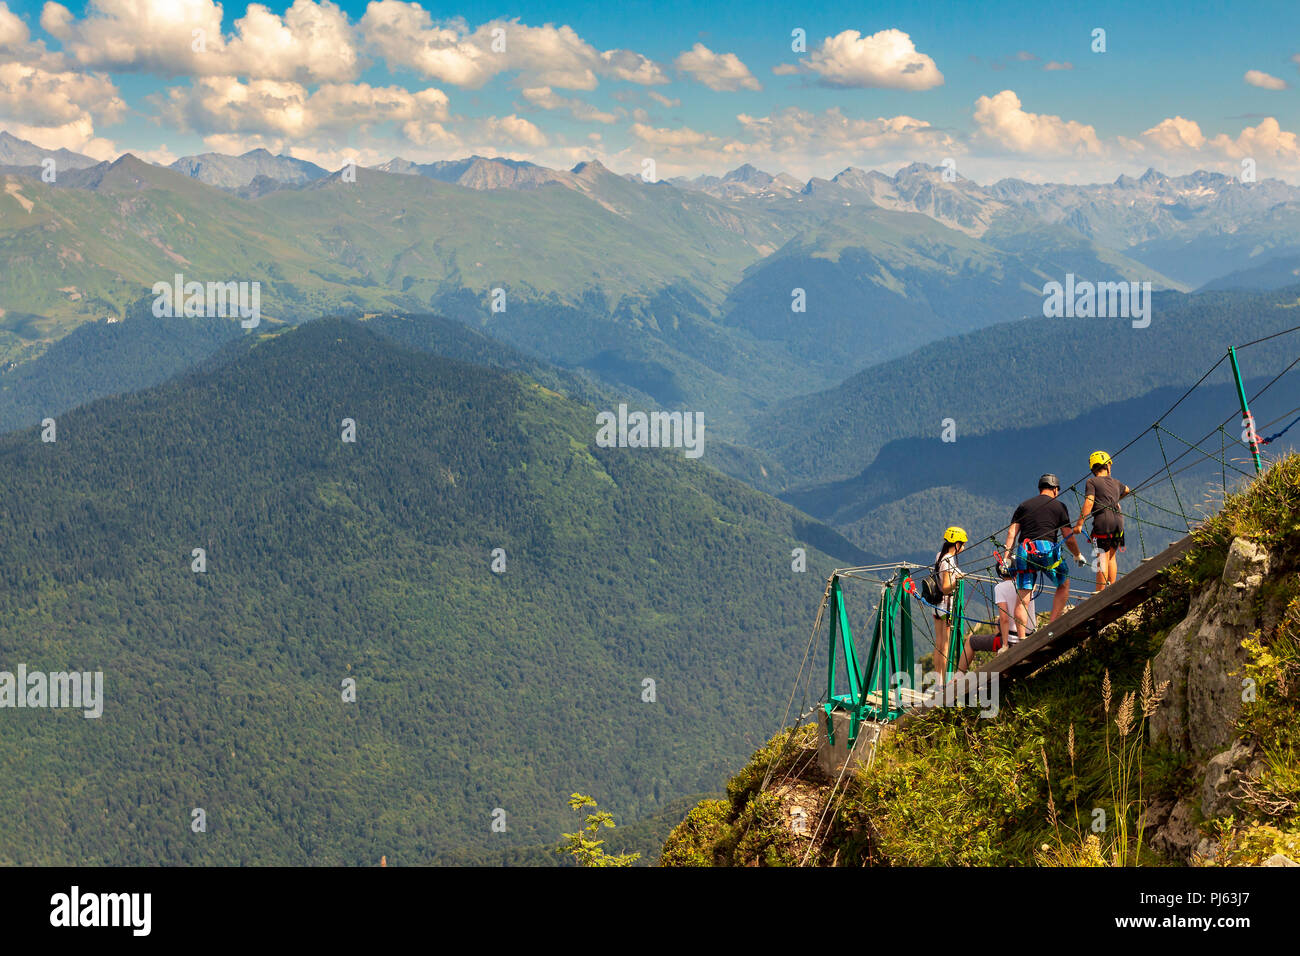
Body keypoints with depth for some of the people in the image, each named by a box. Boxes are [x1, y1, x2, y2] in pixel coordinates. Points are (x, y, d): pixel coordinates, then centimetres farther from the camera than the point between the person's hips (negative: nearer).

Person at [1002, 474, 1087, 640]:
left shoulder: (1024, 506, 19)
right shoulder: (1059, 506, 11)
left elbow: (1012, 532, 8)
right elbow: (1069, 537, 9)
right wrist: (1078, 555, 24)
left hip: (1024, 550, 3)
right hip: (1047, 548, -3)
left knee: (1022, 596, 3)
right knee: (1064, 584, 20)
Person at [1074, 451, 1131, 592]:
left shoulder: (1092, 482, 4)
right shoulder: (1116, 483, 23)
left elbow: (1089, 502, -10)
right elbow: (1128, 490, 46)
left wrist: (1079, 524, -12)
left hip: (1103, 520, -5)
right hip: (1118, 521, 5)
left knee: (1102, 557, -7)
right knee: (1111, 556, 16)